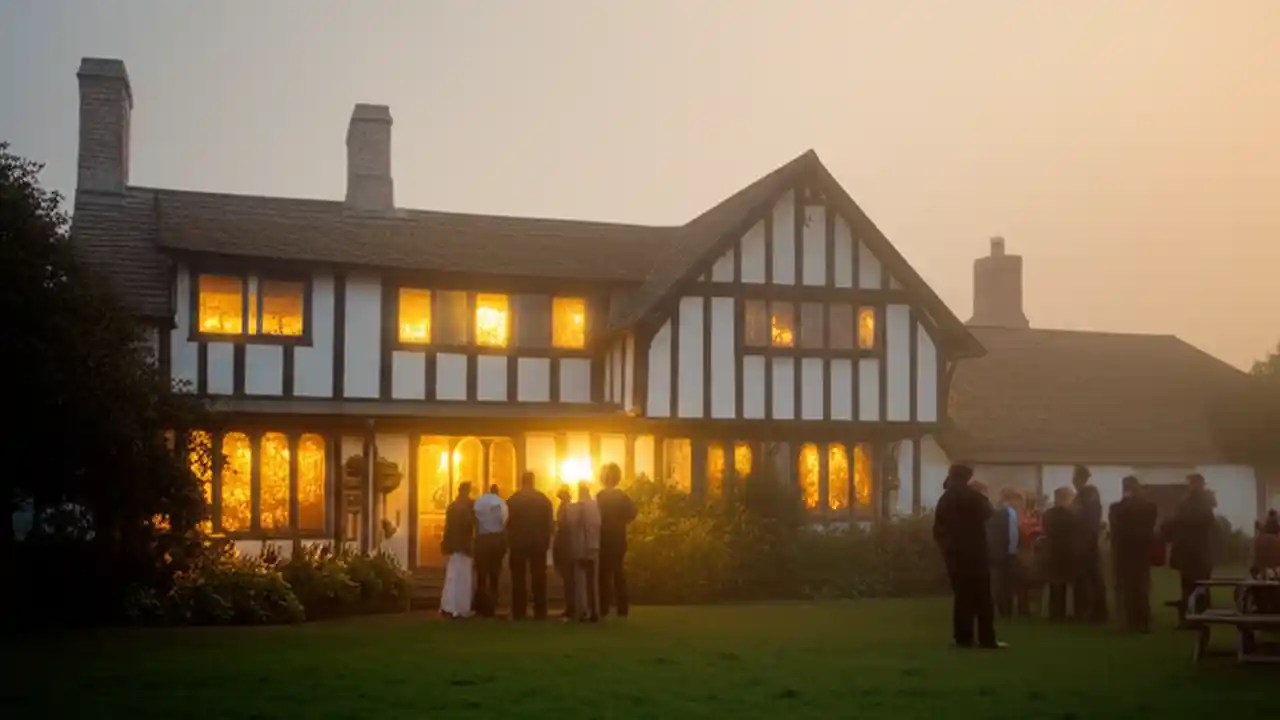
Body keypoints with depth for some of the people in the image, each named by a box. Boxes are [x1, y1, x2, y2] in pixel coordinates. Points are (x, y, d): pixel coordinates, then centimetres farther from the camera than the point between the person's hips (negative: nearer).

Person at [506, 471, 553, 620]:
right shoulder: (544, 500, -1)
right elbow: (549, 524, -1)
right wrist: (546, 543, 5)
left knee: (518, 579, 5)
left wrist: (510, 541, 7)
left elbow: (508, 523, -2)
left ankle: (518, 612, 2)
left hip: (518, 543, -1)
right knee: (538, 579, 5)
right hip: (539, 543, 1)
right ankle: (540, 612, 3)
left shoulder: (512, 500, -4)